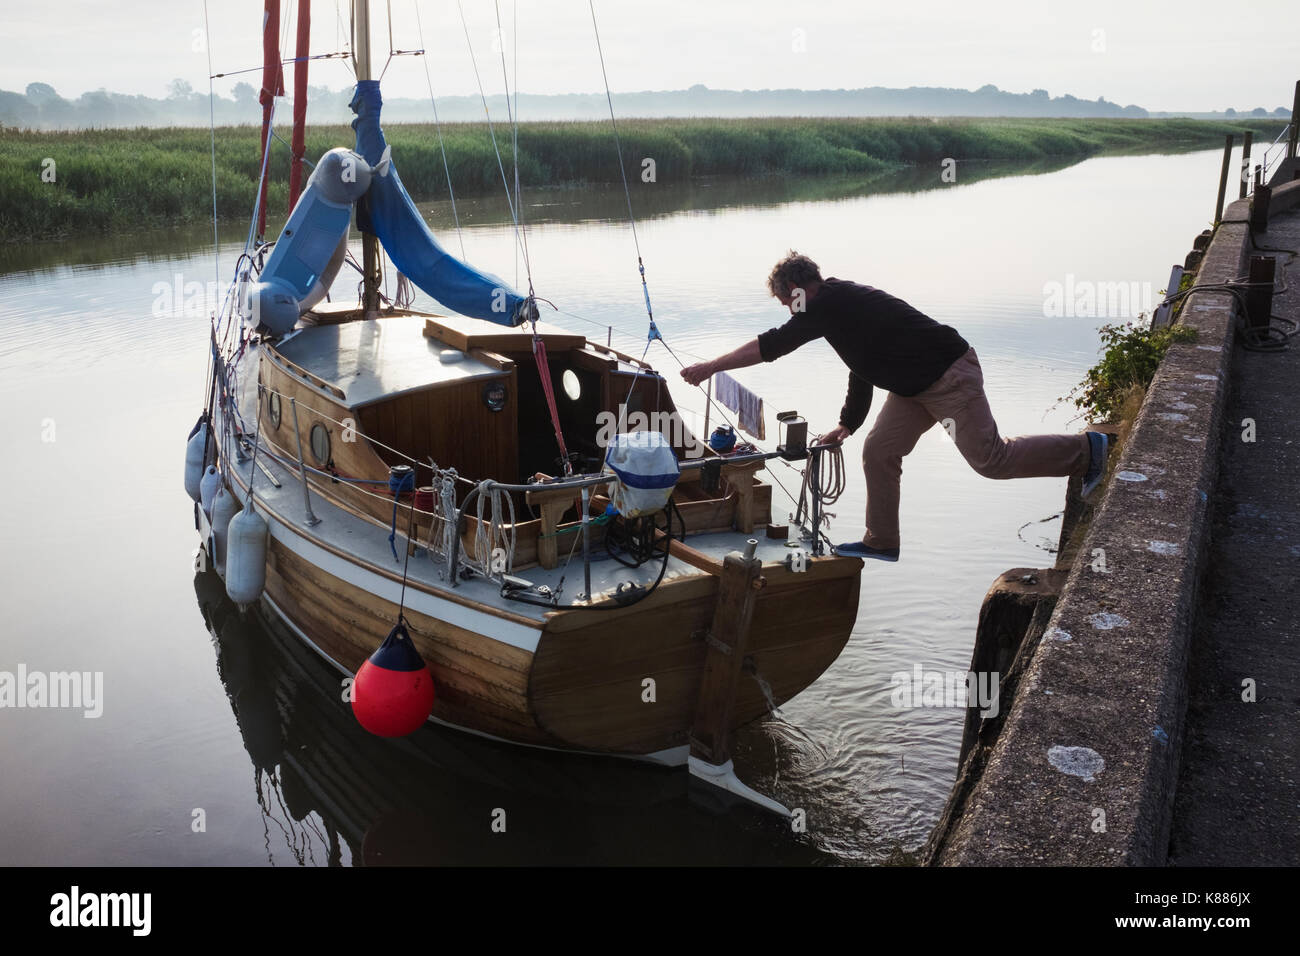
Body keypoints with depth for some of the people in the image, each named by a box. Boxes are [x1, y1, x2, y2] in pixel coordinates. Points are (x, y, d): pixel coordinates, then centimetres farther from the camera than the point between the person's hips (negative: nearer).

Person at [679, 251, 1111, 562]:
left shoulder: (830, 302, -18)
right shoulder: (840, 302, 14)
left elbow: (772, 344, -24)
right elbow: (862, 369, 23)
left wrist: (709, 367, -18)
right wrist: (846, 425, 29)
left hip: (949, 376, -10)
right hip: (916, 385, 10)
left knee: (991, 459, -6)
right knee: (878, 453, 7)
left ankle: (1087, 449, 10)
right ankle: (881, 542, 18)